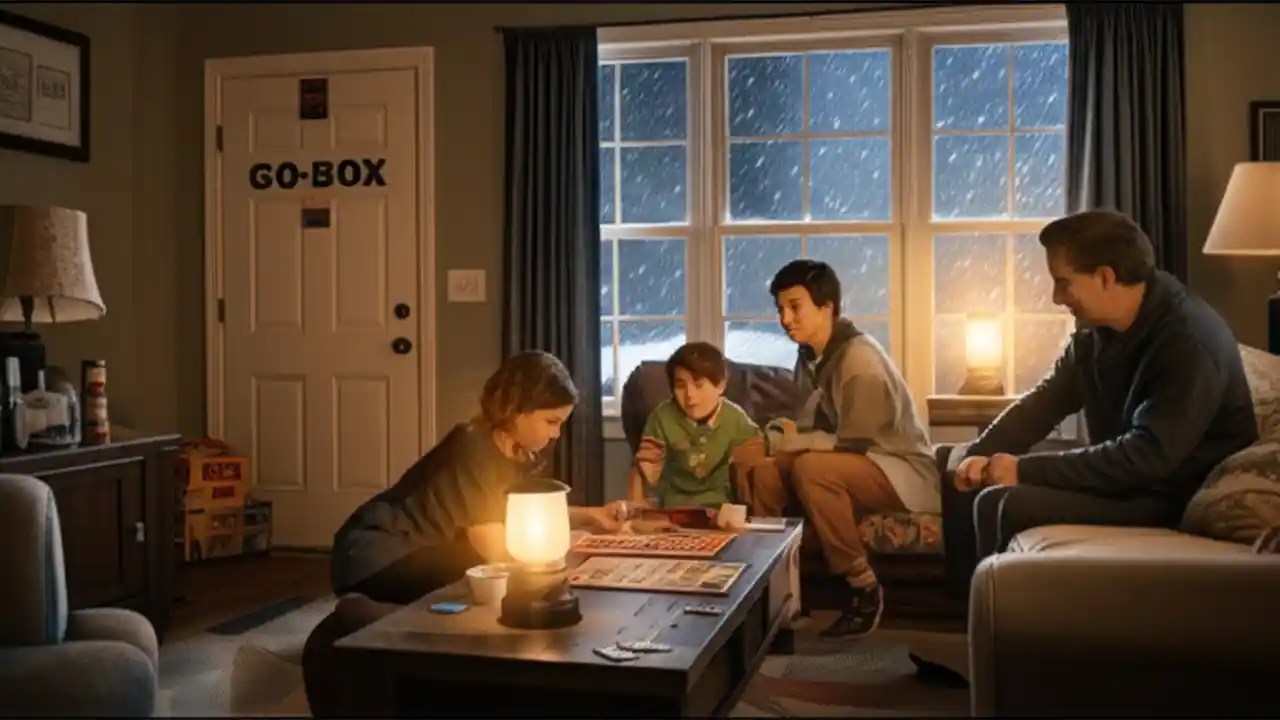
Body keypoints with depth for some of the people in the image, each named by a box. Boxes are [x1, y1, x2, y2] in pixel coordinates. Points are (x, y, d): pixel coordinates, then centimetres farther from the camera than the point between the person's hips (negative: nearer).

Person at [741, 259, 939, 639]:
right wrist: (780, 432, -11)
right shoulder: (810, 356, 4)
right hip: (856, 465, 8)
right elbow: (814, 424, 9)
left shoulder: (859, 357, -21)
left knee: (812, 468, -32)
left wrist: (788, 442, -20)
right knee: (762, 467, -11)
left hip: (902, 472, -8)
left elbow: (856, 442, -24)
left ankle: (863, 587, -17)